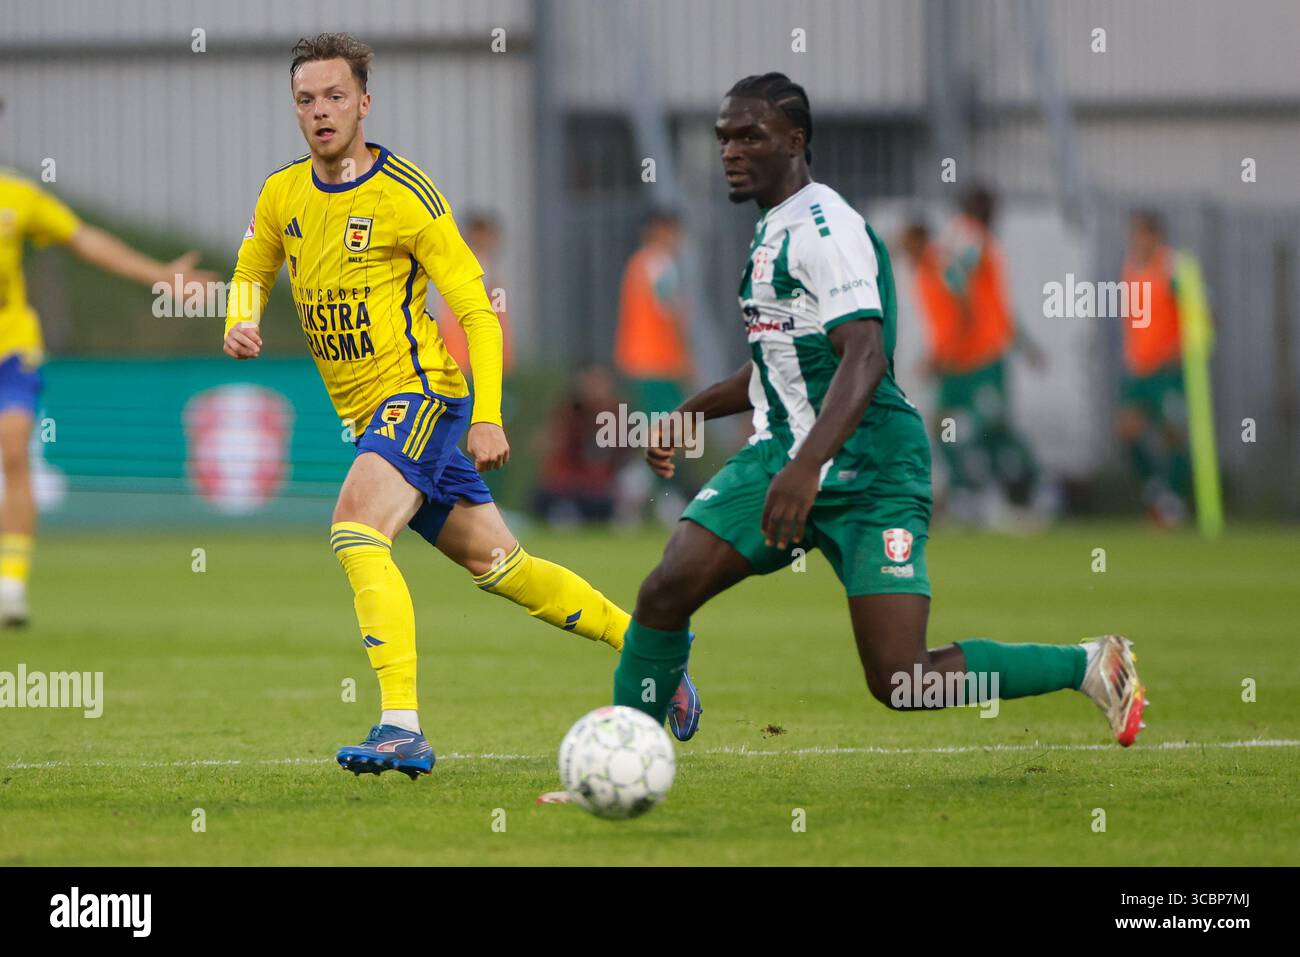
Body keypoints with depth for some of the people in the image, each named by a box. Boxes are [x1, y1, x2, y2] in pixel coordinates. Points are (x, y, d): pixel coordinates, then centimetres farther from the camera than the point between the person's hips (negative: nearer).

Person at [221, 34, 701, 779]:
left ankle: (402, 727, -34)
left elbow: (478, 312, -10)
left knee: (356, 529, -28)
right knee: (496, 562, 13)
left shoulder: (408, 196, -13)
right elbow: (251, 278, 23)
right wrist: (240, 327, -1)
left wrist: (488, 415, -18)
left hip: (419, 394, -7)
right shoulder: (283, 196, 5)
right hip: (366, 411, 7)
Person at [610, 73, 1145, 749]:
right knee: (666, 591, -9)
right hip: (783, 453, 9)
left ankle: (1091, 665, 4)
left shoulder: (825, 228, -14)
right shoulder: (773, 229, 16)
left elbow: (865, 357, -26)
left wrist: (806, 467, -37)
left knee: (900, 682, -13)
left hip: (866, 470, -9)